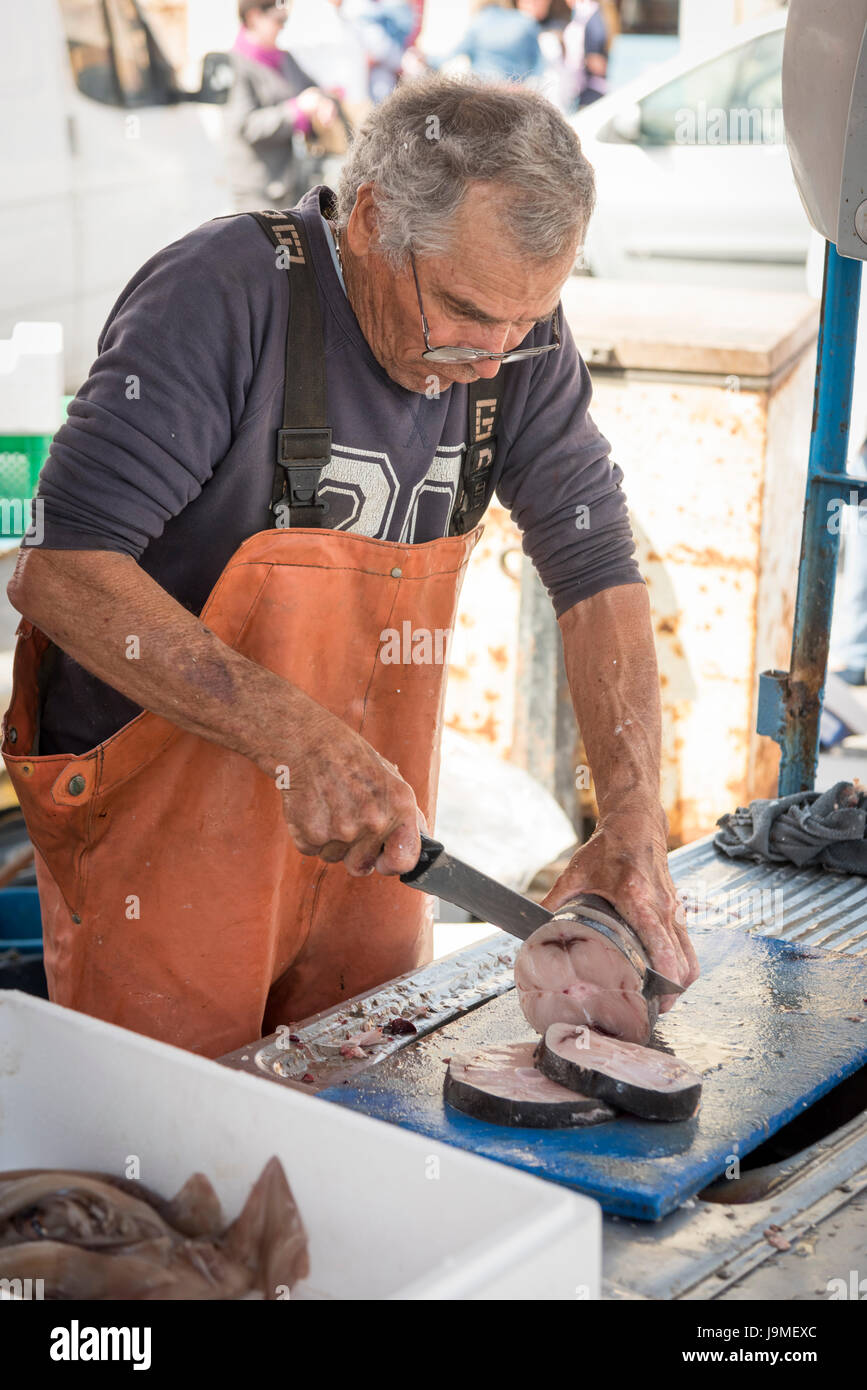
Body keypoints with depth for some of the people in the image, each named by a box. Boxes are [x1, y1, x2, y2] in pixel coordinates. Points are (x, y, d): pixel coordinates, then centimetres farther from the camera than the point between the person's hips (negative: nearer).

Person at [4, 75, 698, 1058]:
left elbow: (597, 572, -2)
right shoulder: (223, 296, -21)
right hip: (165, 841, -5)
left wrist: (633, 821, -15)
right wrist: (300, 736, -33)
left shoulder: (519, 341, -4)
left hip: (370, 846, 5)